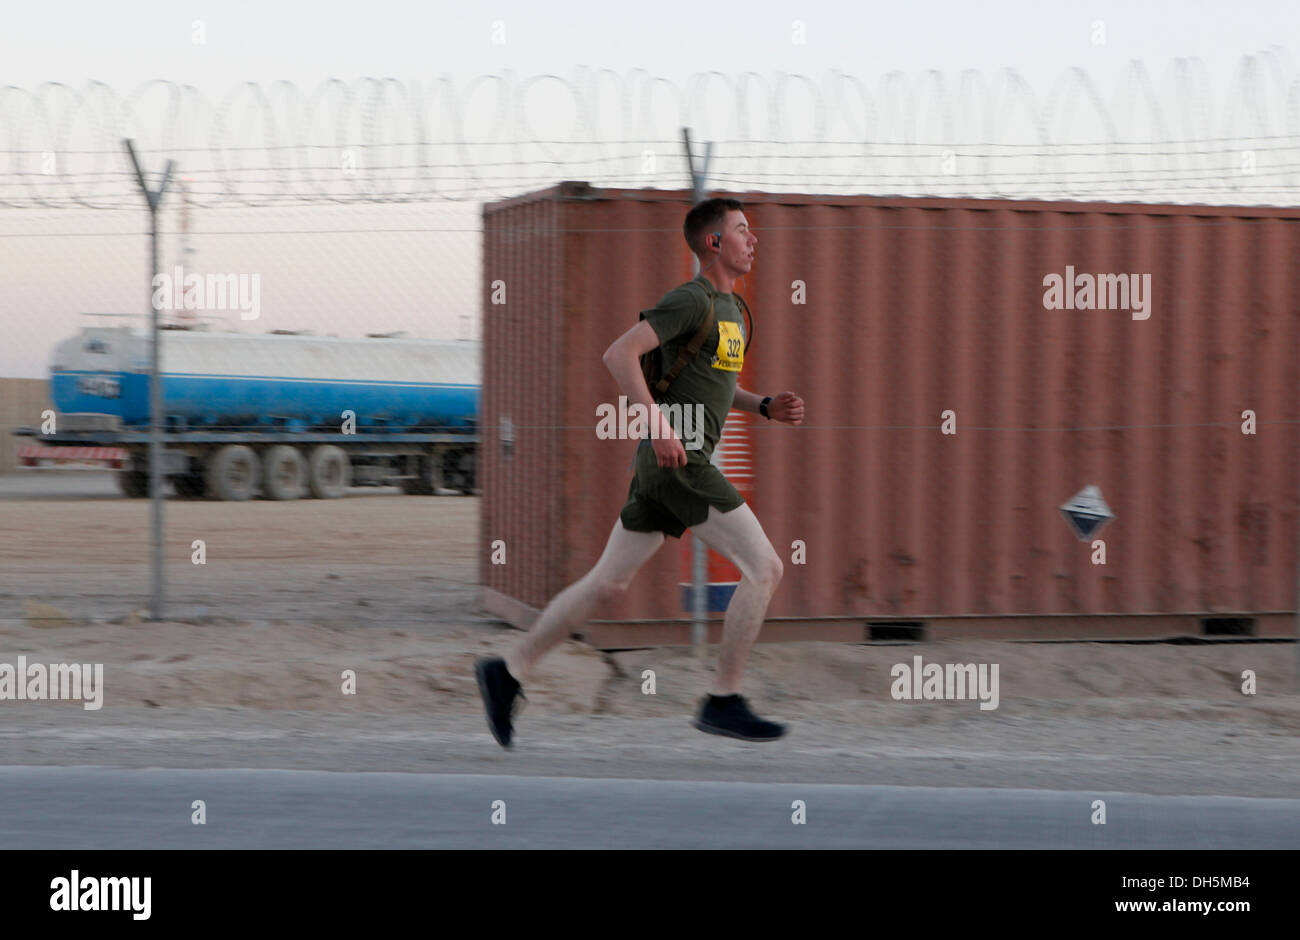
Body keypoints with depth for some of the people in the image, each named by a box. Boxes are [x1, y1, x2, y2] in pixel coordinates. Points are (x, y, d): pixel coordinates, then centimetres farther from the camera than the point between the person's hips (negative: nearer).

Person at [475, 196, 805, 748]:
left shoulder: (730, 308, 19)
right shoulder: (689, 299, -11)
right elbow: (619, 354, -19)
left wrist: (767, 407, 14)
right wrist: (660, 425, -24)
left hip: (676, 463, 10)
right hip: (676, 462, -10)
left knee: (608, 582, 11)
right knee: (764, 569, -10)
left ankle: (508, 672, 16)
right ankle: (722, 702, -4)